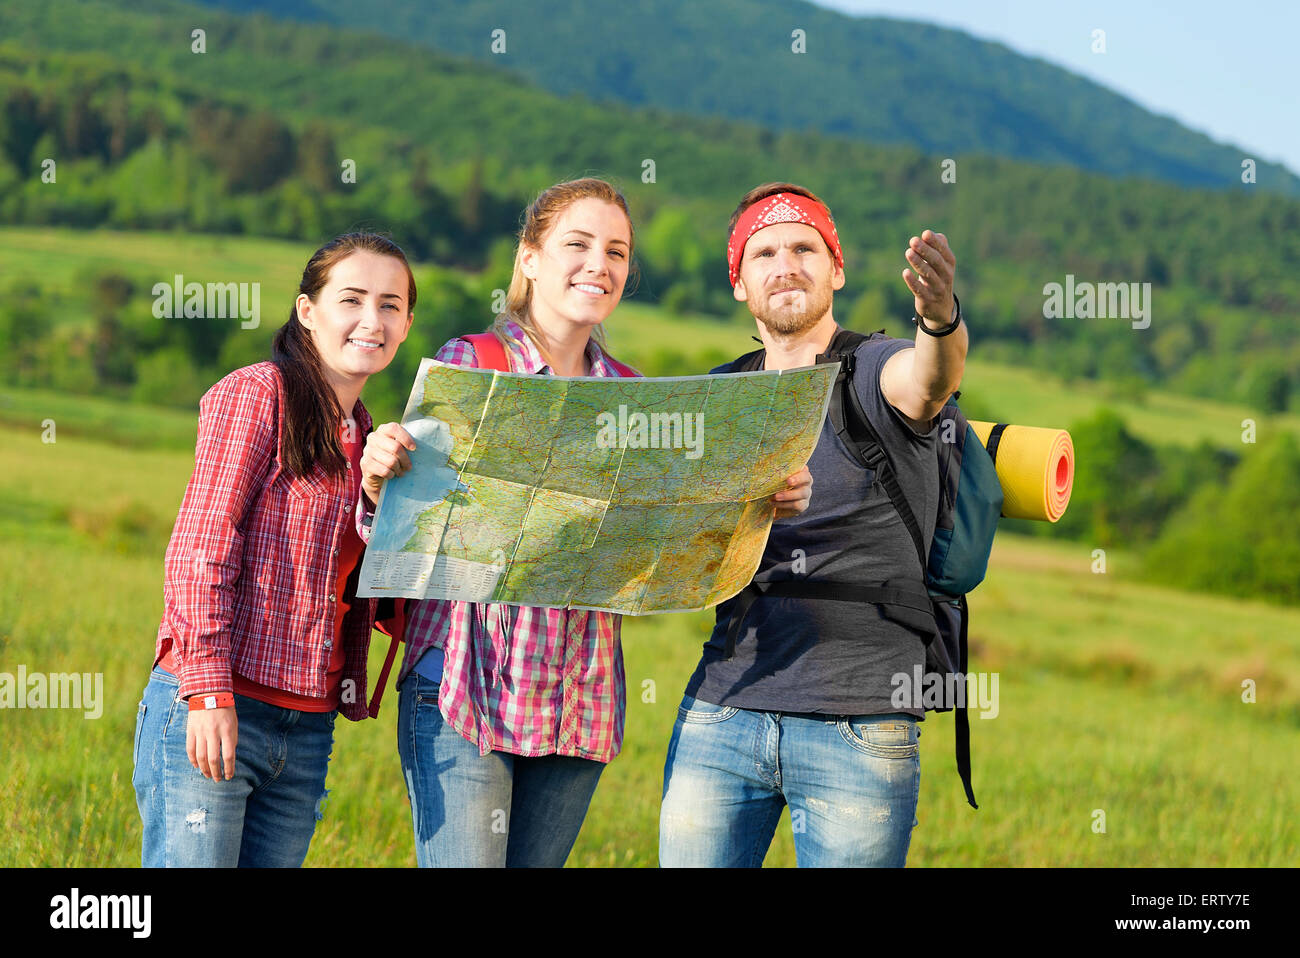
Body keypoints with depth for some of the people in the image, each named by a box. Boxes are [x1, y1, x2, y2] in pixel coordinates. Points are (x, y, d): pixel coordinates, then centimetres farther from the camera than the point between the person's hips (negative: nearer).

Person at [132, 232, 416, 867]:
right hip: (214, 713, -7)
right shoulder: (258, 393, -3)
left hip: (307, 728, 7)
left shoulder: (365, 437, 19)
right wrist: (208, 693, -18)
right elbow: (200, 548, -9)